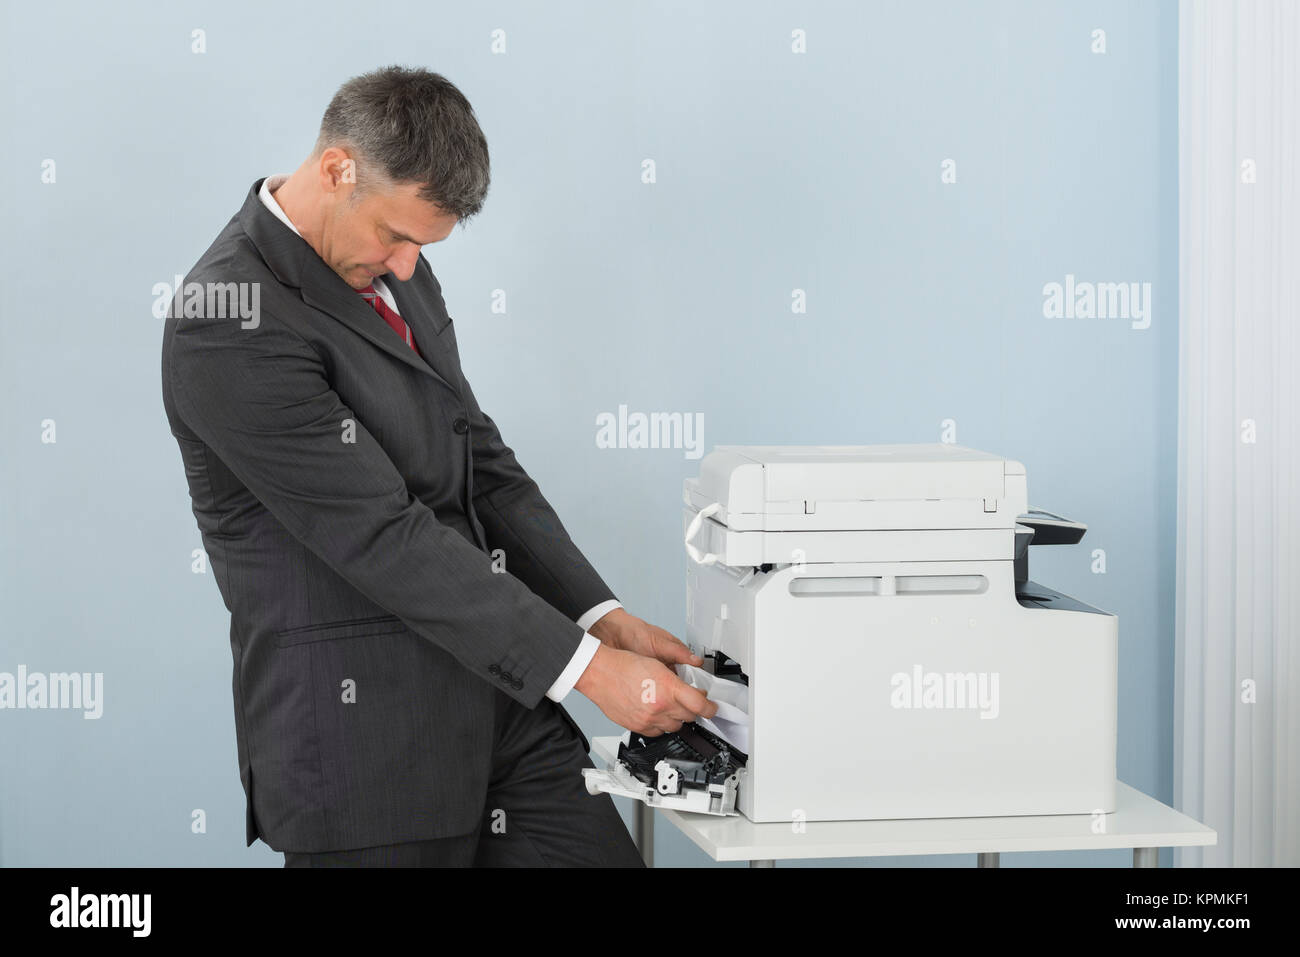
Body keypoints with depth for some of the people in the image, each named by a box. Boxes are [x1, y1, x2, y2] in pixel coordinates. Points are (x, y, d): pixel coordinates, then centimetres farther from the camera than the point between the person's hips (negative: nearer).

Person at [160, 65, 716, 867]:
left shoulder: (395, 272, 11)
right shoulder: (230, 320, -17)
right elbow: (382, 537, -20)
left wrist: (606, 618, 3)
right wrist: (587, 666, -19)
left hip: (493, 697, 8)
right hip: (366, 729, -7)